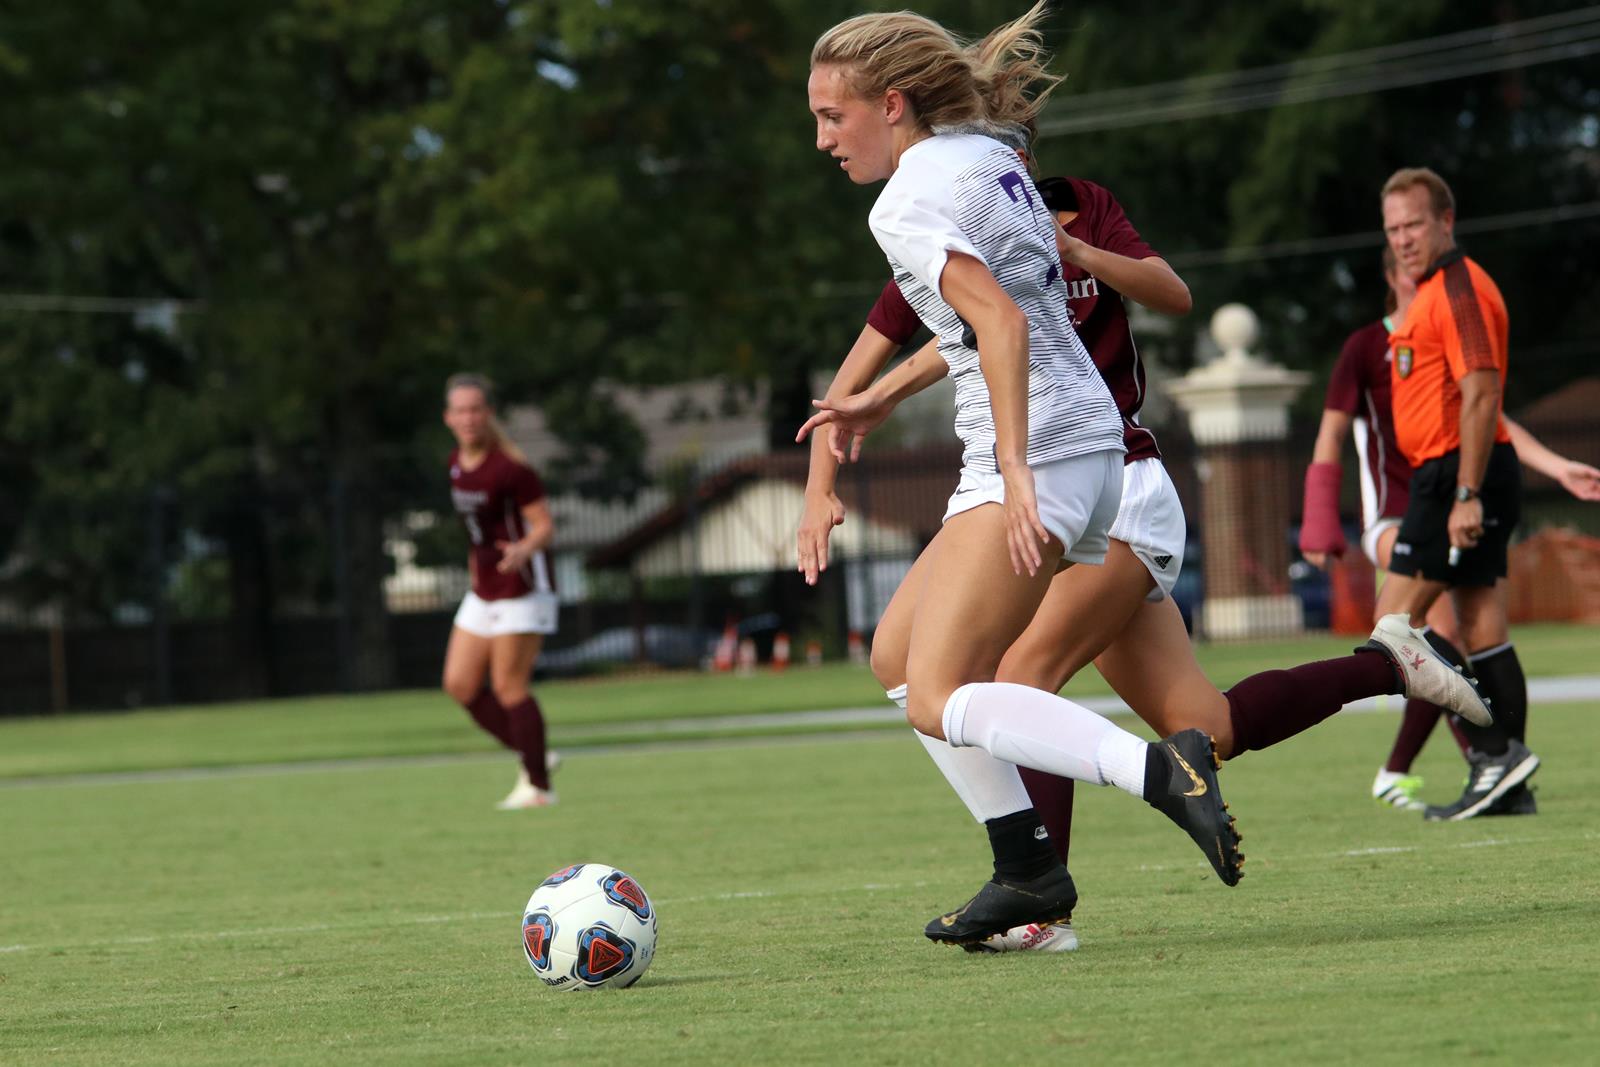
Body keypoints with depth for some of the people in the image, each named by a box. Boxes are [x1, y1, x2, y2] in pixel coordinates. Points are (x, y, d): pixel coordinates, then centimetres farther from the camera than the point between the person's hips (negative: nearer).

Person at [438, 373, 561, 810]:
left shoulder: (510, 467, -18)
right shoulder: (457, 462, 6)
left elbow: (544, 524, -17)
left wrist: (523, 549, -36)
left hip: (522, 589, -8)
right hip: (484, 592, 8)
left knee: (508, 687, -8)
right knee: (460, 684, 4)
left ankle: (538, 786, 3)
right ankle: (534, 757, 16)